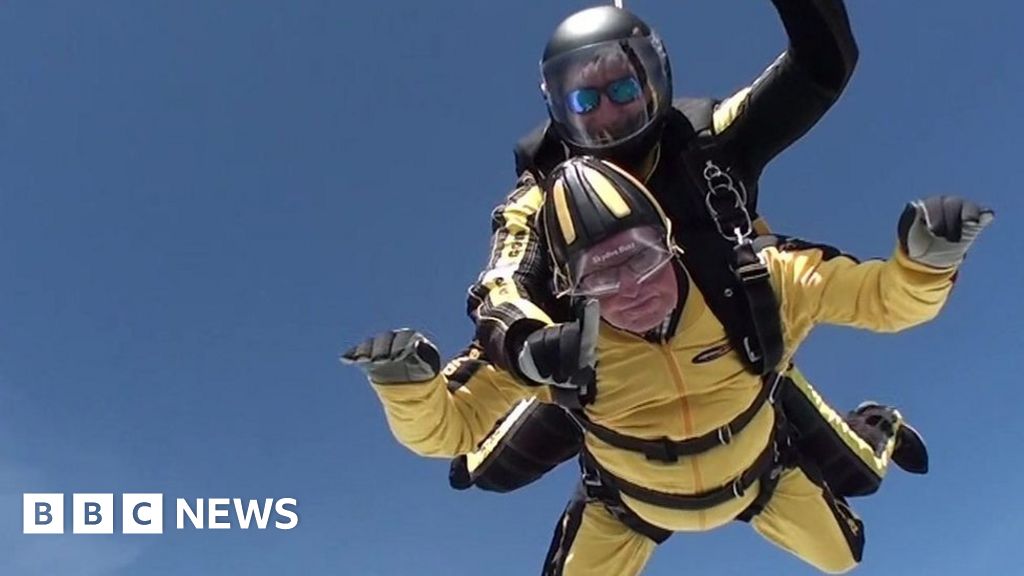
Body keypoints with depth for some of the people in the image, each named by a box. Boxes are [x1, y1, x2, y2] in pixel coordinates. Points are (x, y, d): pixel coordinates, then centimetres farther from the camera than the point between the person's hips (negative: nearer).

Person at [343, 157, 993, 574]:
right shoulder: (554, 345, -38)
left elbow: (885, 297, -30)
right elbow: (446, 429, -31)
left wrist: (926, 258, -53)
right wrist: (407, 382, -54)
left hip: (759, 466, 1)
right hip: (632, 501, 0)